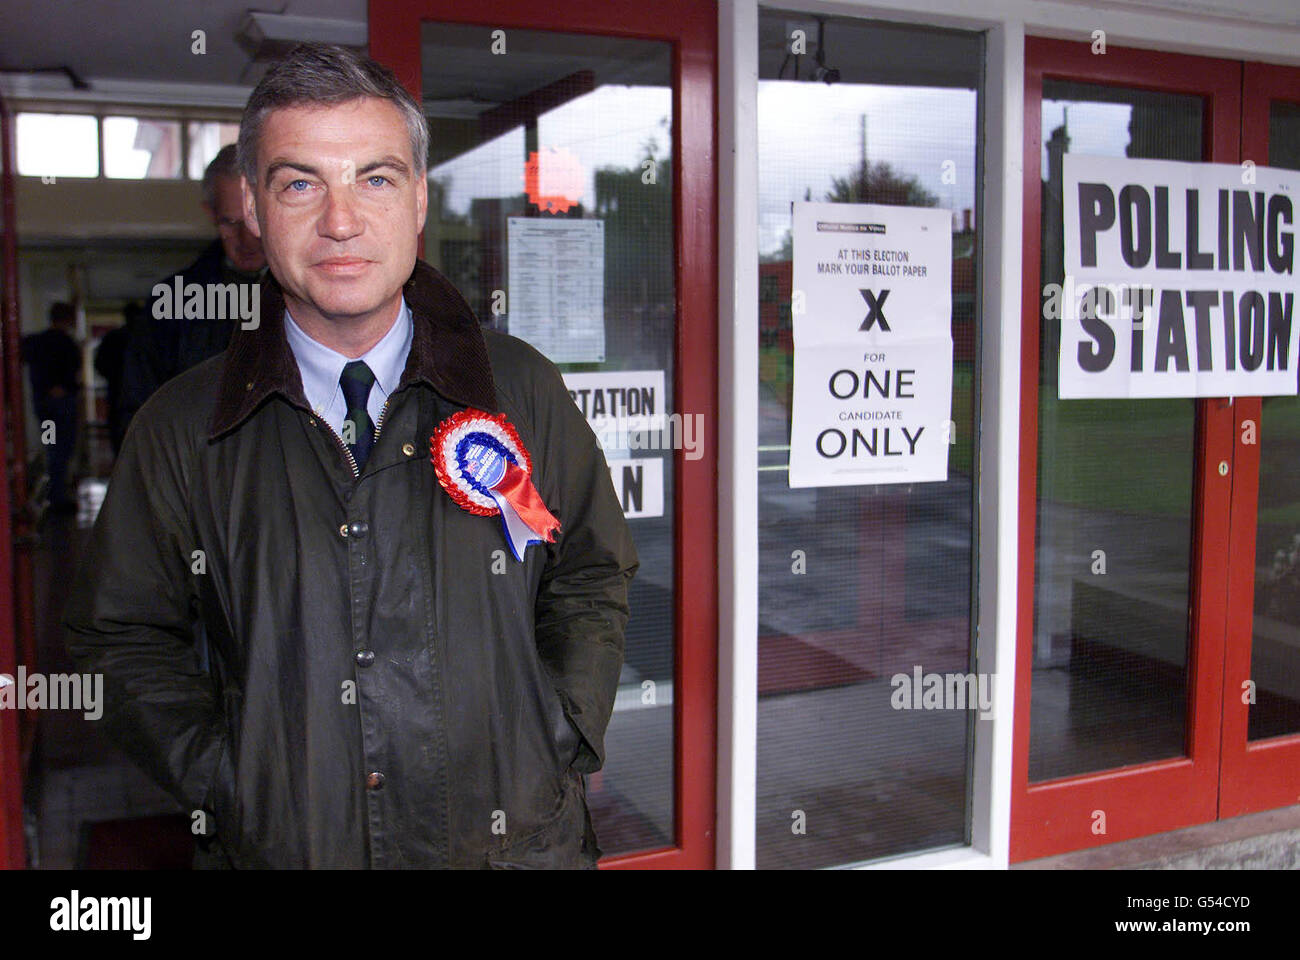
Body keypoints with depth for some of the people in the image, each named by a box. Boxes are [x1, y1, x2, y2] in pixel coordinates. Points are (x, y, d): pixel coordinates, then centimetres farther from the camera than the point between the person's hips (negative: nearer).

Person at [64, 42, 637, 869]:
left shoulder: (524, 390, -4)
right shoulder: (181, 430, -4)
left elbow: (593, 581, 5)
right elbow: (124, 637, 4)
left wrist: (553, 758, -5)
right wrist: (225, 788, -7)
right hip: (276, 846, 0)